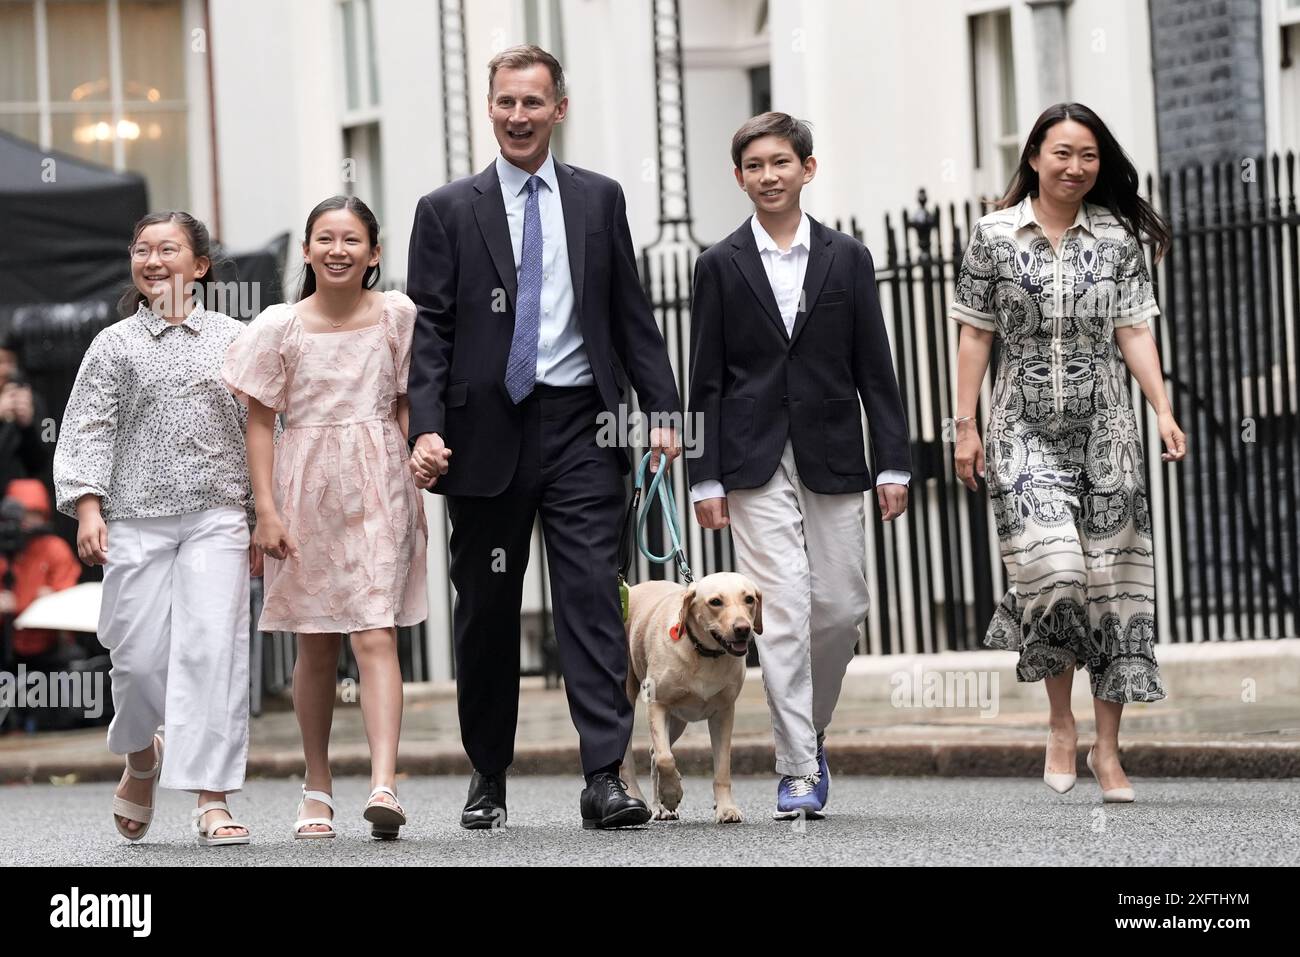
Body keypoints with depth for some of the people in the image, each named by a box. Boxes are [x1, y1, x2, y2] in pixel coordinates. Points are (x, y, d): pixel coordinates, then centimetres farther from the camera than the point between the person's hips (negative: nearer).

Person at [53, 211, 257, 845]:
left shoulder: (231, 339, 9)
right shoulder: (115, 346, 7)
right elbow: (89, 430, 3)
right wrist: (88, 508, -10)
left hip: (218, 514, 0)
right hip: (137, 518, 0)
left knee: (212, 649, -11)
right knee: (139, 652, 0)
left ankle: (212, 800, -11)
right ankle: (141, 756, 32)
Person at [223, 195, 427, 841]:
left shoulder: (396, 315, 2)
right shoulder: (280, 326, -1)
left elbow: (405, 406, 9)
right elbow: (260, 423, 1)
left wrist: (415, 490, 4)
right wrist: (266, 510, -5)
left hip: (377, 488, -1)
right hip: (305, 490, 1)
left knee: (375, 635, -13)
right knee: (315, 647, 9)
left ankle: (383, 784, -24)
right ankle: (317, 786, 20)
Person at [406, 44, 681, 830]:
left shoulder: (600, 200, 10)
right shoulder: (448, 211, 6)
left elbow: (632, 316, 11)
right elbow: (428, 330, 0)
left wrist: (662, 409, 0)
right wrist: (427, 428, -12)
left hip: (580, 426, 0)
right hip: (488, 432, 0)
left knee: (593, 596, -9)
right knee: (487, 610, 6)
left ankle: (606, 778, -13)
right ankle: (489, 779, 18)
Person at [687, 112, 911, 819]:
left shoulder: (847, 259, 8)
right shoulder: (720, 266, 5)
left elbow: (875, 370, 7)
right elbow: (705, 382, 4)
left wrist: (893, 463, 1)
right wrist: (705, 478, -3)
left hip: (832, 461, 2)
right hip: (756, 466, -2)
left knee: (841, 608, 2)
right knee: (783, 612, -10)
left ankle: (809, 729, 26)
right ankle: (798, 770, -10)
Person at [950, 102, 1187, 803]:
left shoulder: (1118, 237, 5)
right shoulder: (994, 236, 2)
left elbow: (1133, 331, 3)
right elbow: (975, 335, 4)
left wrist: (1164, 411, -8)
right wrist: (966, 425, 0)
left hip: (1104, 427, 2)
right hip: (1024, 430, -2)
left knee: (1111, 580, -1)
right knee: (1051, 570, -17)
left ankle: (1107, 747, 6)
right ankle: (1061, 723, 5)